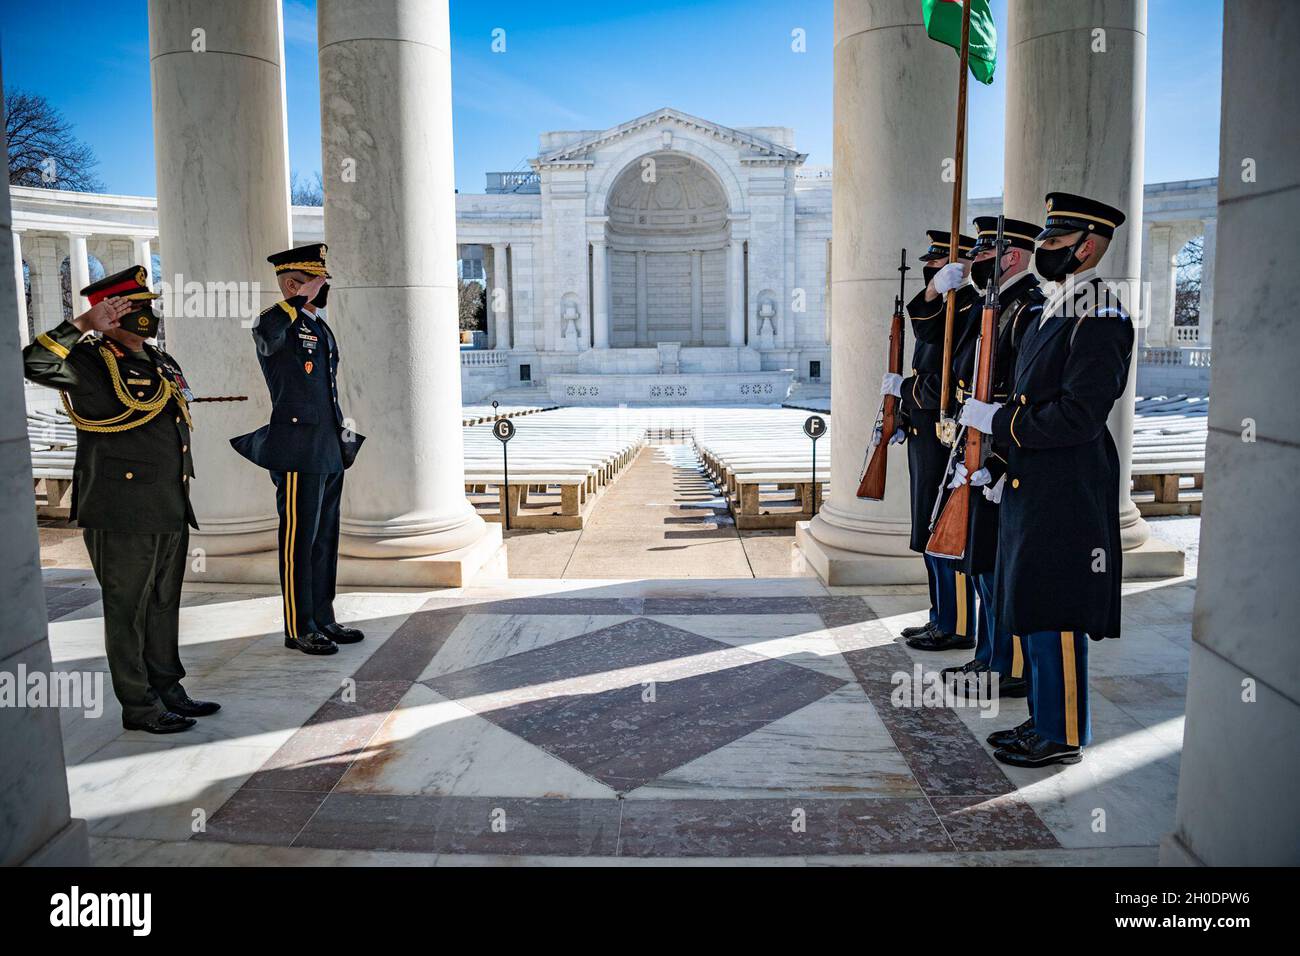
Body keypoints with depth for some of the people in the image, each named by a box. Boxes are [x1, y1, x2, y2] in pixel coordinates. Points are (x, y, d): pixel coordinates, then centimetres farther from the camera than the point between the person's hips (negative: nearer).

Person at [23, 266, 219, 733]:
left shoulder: (163, 363, 14)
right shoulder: (91, 363, -9)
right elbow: (34, 363, -28)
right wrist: (85, 325, -25)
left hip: (171, 513, 8)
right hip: (123, 515, -8)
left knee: (164, 605, 16)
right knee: (127, 609, 3)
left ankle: (168, 690, 28)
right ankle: (138, 706, 13)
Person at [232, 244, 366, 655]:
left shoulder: (321, 326, 18)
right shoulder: (273, 322, -7)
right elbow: (267, 335, -35)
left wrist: (345, 437, 23)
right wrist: (301, 297, -27)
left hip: (330, 452, 9)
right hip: (298, 451, -8)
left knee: (326, 537, 13)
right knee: (300, 539, -2)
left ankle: (323, 619, 23)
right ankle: (299, 629, 7)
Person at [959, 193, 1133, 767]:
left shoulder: (1099, 319, -15)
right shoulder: (1055, 309, 15)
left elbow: (1078, 416, -23)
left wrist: (998, 422, -17)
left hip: (1065, 495, -10)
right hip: (1031, 487, 10)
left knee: (1055, 613, -1)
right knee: (1031, 608, 16)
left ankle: (1063, 736, 12)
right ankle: (1043, 720, 29)